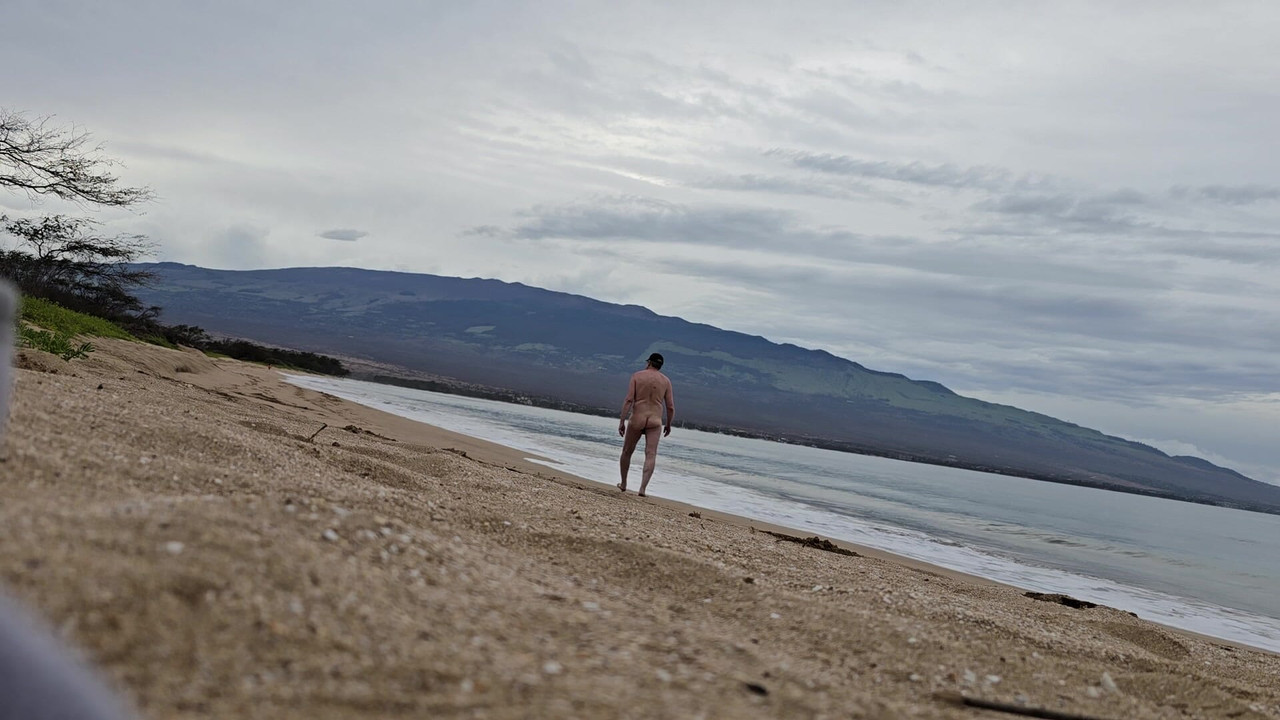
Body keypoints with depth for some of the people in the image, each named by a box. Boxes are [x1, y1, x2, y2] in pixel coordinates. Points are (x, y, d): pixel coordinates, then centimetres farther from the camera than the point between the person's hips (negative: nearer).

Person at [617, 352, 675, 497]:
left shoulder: (637, 376, 0)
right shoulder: (666, 381, 5)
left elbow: (628, 400, -8)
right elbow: (670, 407, 3)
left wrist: (622, 421, -7)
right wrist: (668, 424, 18)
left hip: (637, 419, 0)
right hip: (655, 421, 0)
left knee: (627, 451, 17)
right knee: (651, 455, -5)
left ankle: (623, 484, 29)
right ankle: (643, 487, -19)